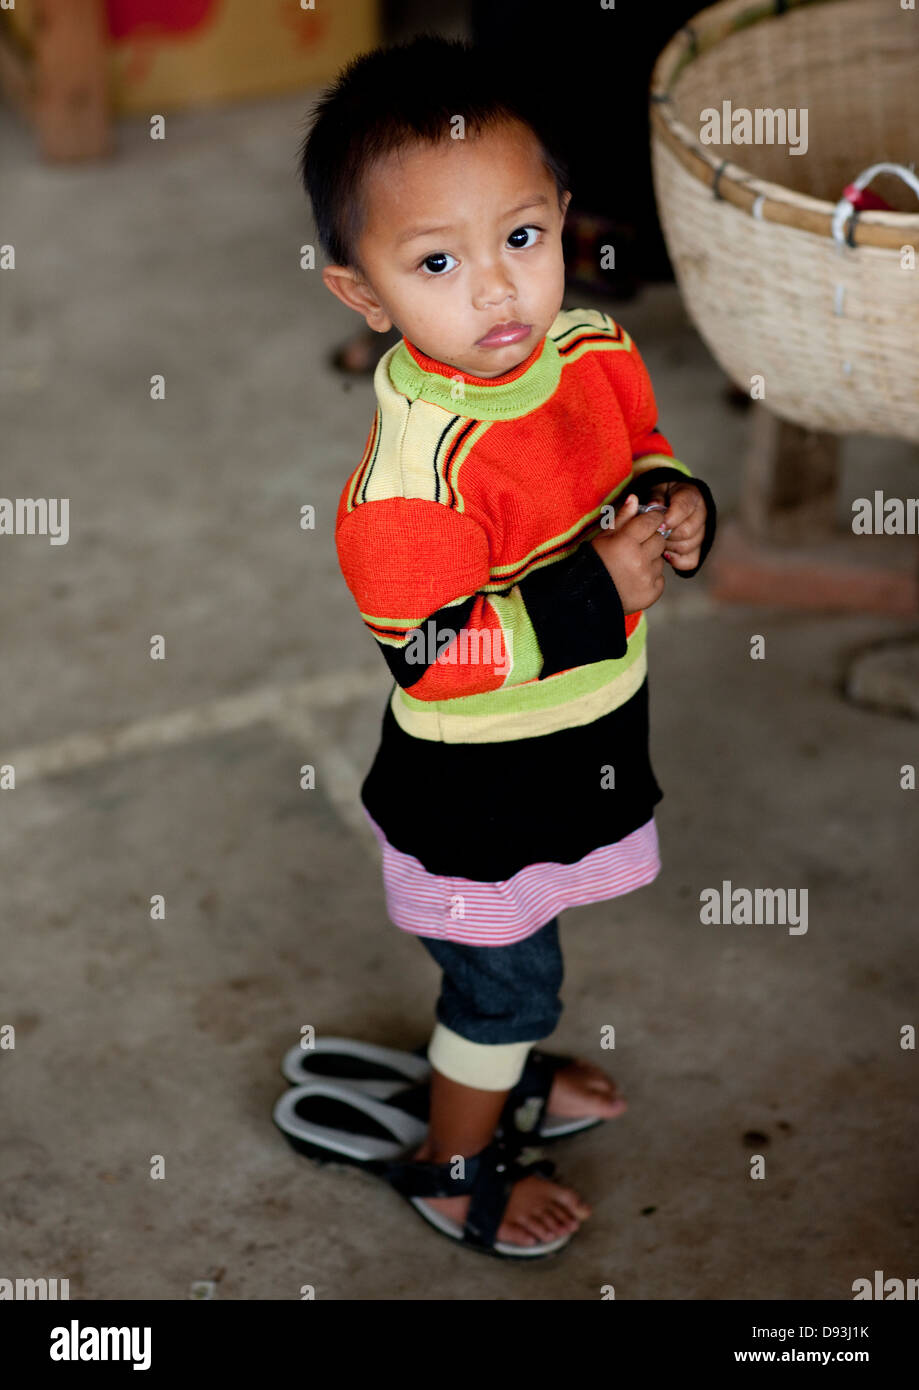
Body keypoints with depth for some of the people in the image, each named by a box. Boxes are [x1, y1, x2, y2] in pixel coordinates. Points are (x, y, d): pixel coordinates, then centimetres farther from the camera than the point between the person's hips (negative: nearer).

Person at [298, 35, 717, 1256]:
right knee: (504, 972, 14)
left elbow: (639, 450, 9)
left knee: (517, 949, 30)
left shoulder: (594, 347, -10)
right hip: (476, 788, -7)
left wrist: (674, 505, -13)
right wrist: (597, 590, -32)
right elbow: (423, 648, -30)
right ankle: (455, 1164, 39)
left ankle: (508, 1065, 59)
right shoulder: (419, 458, -33)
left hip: (584, 742, 7)